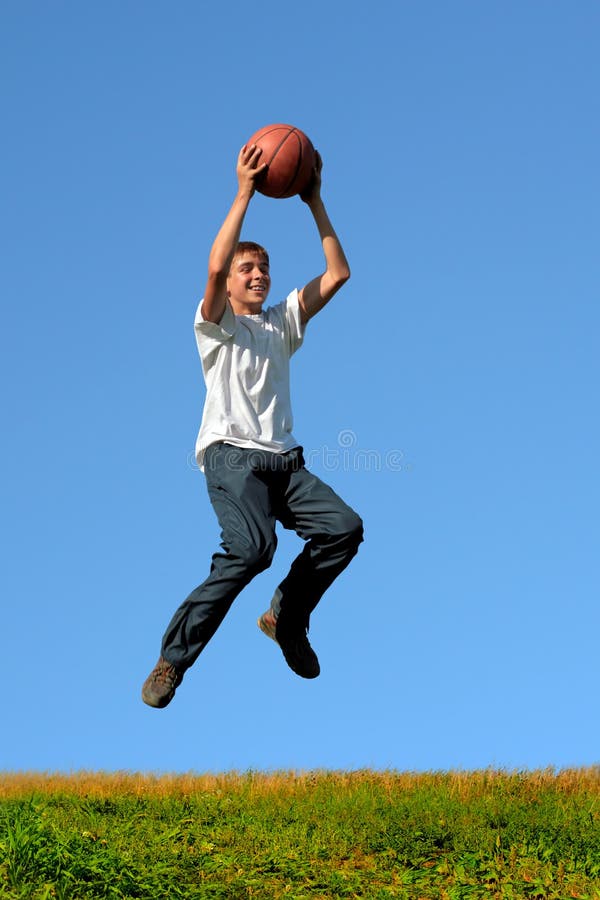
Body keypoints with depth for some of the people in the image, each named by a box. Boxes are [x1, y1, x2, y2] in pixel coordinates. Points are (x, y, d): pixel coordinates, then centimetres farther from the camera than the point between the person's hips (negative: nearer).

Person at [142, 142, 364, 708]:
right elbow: (215, 266, -12)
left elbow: (337, 274, 16)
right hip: (231, 455, -5)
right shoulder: (216, 325, 10)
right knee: (252, 545, -32)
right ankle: (173, 659, -22)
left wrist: (315, 202, 12)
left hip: (284, 459, 6)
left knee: (344, 526, -20)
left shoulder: (282, 323, 24)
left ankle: (286, 617, 5)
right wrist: (244, 194, -8)